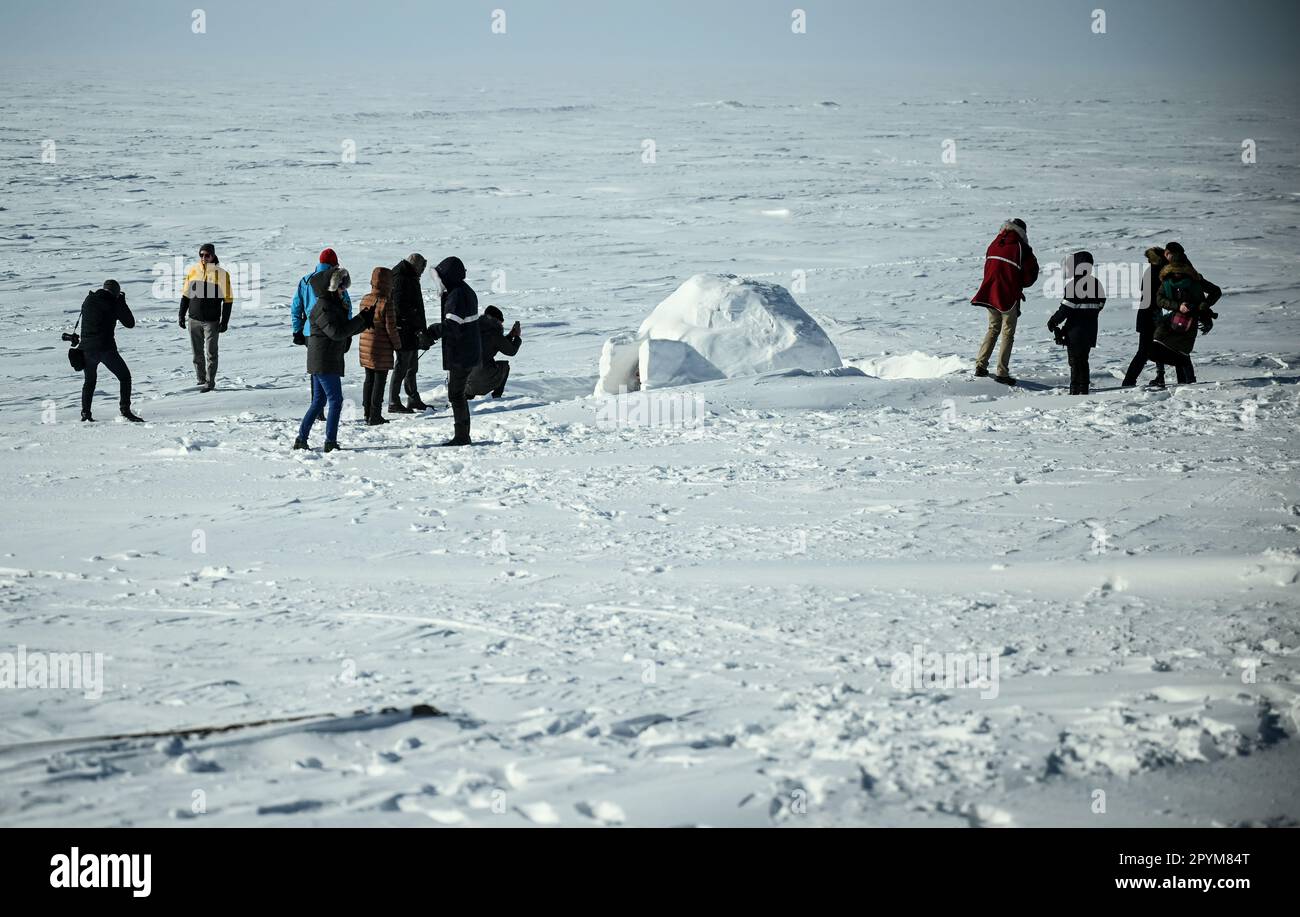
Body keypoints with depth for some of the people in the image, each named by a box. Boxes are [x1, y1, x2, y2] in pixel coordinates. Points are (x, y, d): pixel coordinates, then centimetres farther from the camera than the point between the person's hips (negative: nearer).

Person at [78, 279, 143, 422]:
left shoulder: (88, 300, 10)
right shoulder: (114, 303, -4)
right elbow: (130, 323, 4)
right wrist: (122, 303, 12)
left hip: (87, 348, 5)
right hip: (105, 348, -5)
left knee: (89, 380, 22)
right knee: (125, 377, 6)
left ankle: (85, 413, 15)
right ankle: (125, 409, -7)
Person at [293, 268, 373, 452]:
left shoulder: (334, 305, 17)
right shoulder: (323, 307, -15)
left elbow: (346, 329, 19)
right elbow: (336, 332, -24)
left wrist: (365, 322, 5)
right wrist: (361, 320, -21)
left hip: (320, 363, 10)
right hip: (325, 362, -10)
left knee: (318, 401, 13)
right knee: (336, 400, -6)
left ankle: (301, 439, 15)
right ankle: (330, 442, -5)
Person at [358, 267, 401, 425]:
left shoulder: (365, 299, 3)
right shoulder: (386, 302, -18)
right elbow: (390, 328, -16)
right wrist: (398, 345, -3)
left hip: (365, 346, 7)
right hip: (382, 349, -7)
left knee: (369, 379, 16)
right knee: (380, 381, 1)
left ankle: (367, 414, 21)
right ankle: (375, 416, 2)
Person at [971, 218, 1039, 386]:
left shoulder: (994, 245, 4)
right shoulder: (1022, 249, -12)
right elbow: (1031, 274, -8)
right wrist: (1020, 285, 9)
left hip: (990, 294, 5)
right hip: (1009, 296, -5)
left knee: (993, 328, 21)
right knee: (1007, 333, 2)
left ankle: (981, 365, 18)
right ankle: (1002, 372, -2)